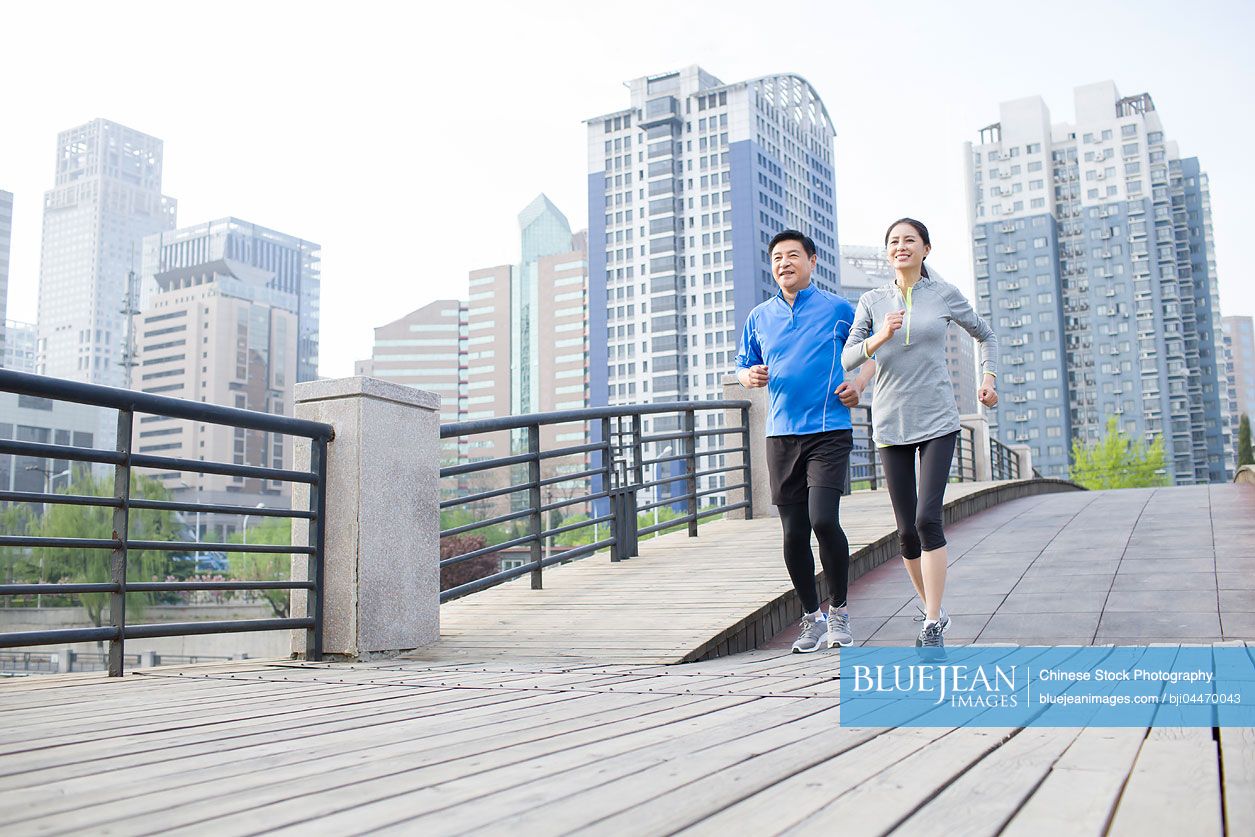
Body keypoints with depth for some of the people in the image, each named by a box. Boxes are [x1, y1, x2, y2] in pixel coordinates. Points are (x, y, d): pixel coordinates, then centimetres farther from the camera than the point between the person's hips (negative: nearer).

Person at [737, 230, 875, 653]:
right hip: (781, 434, 3)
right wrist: (748, 375, -4)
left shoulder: (838, 309, 4)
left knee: (823, 519, -17)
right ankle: (812, 617, 20)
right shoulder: (759, 317, 13)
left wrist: (859, 384, -6)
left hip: (829, 431, -3)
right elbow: (743, 364, 20)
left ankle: (839, 610, 5)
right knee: (794, 532, 4)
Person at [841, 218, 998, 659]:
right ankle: (933, 611, 25)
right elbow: (848, 358, -1)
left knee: (928, 519, -16)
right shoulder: (872, 301, 7)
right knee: (906, 529, 5)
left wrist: (989, 379, 8)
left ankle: (932, 626, -10)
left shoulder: (945, 295, 5)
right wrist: (880, 338, -18)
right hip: (891, 424, 2)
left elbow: (986, 335, 20)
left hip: (937, 422, -2)